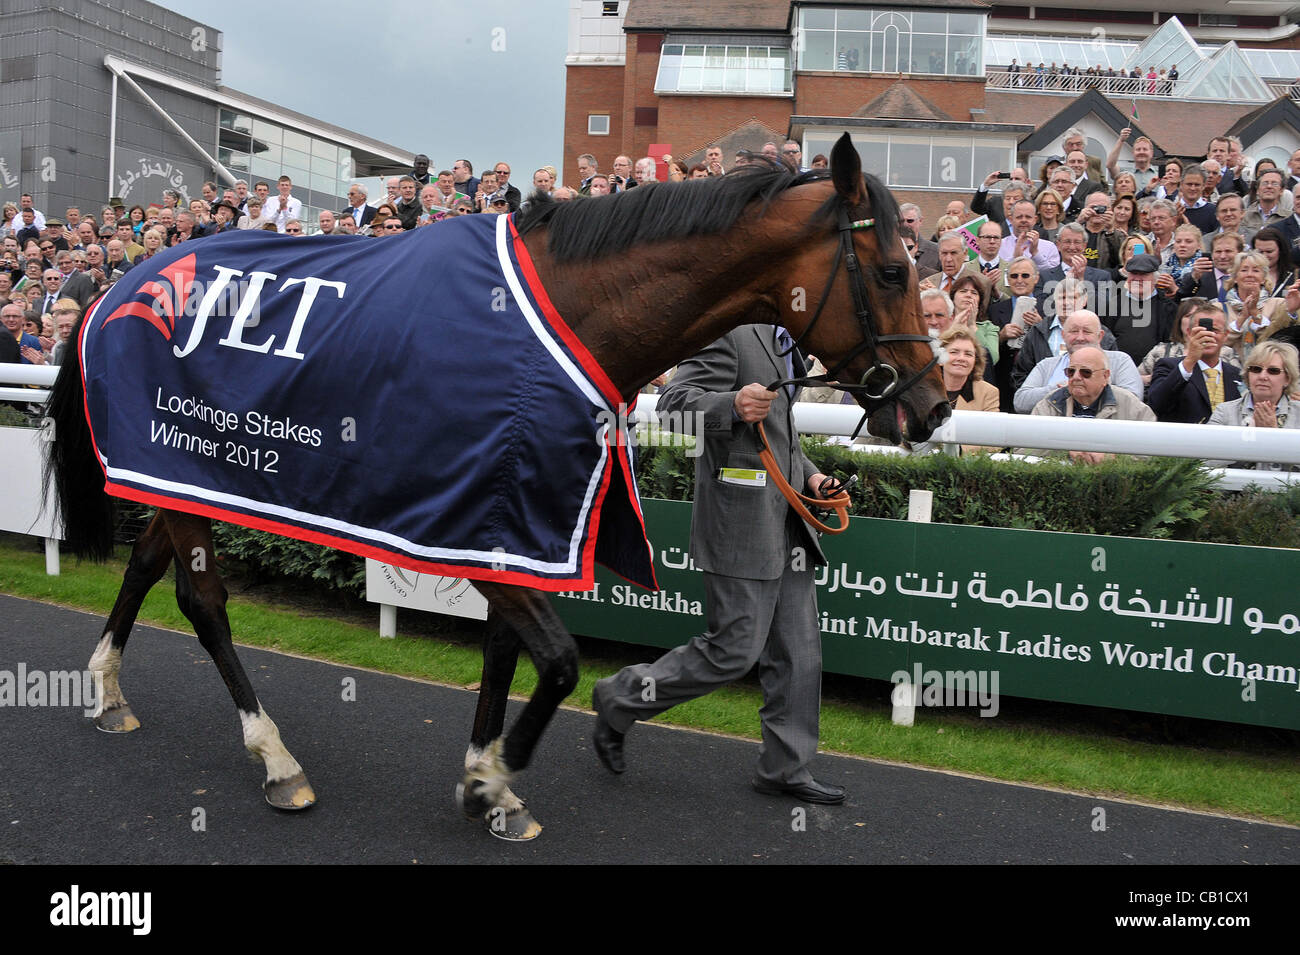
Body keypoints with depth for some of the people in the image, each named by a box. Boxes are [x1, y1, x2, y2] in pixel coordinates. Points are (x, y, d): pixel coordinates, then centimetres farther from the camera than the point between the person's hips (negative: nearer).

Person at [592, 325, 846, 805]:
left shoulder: (782, 341, 20)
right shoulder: (731, 333, -11)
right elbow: (672, 402, -19)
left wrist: (810, 476, 14)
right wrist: (732, 405, -36)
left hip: (787, 527, 10)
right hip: (742, 527, -10)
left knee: (799, 652, 11)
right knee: (734, 651, -4)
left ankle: (785, 768, 25)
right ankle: (618, 701, 17)